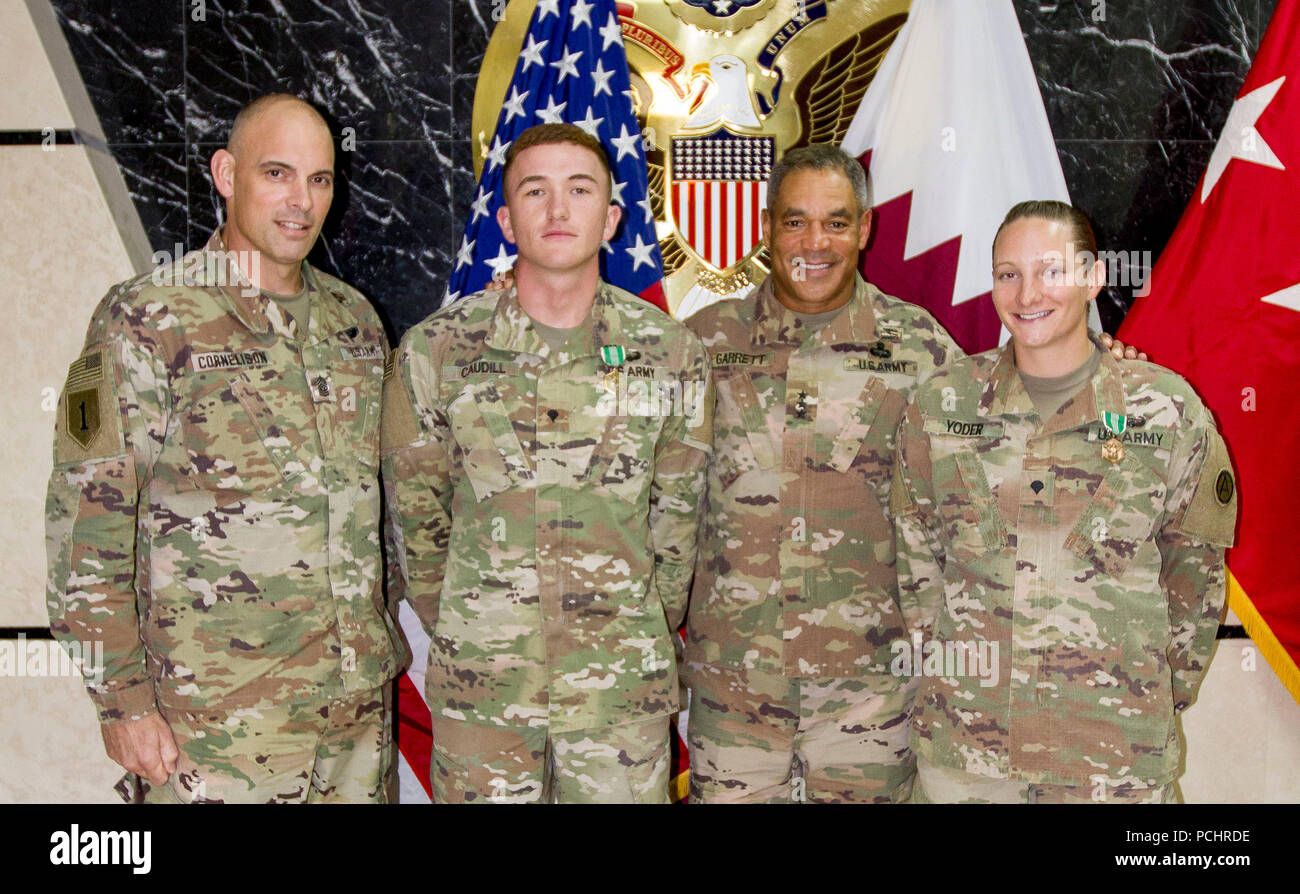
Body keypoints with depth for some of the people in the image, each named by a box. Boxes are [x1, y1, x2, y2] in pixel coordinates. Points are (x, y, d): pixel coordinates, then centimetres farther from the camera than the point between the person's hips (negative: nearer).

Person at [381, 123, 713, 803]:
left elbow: (678, 512, 6)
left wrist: (646, 637, 11)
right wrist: (458, 632, 10)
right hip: (479, 685, 0)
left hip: (623, 688, 1)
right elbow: (416, 515, 6)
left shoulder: (671, 352, -2)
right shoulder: (433, 352, -4)